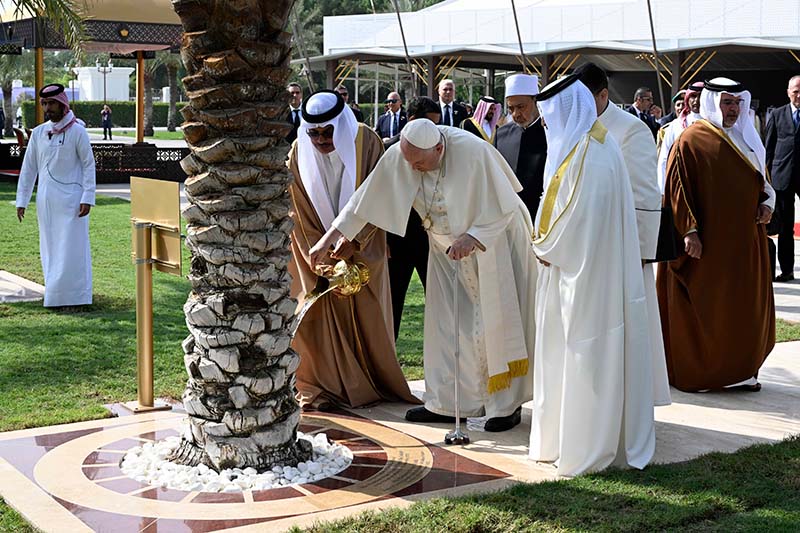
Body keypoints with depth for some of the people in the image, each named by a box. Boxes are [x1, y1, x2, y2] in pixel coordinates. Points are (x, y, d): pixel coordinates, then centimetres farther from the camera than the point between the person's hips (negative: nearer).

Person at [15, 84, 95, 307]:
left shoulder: (77, 131, -4)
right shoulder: (38, 133, 8)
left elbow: (89, 165, -5)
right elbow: (28, 168, 12)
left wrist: (87, 198, -12)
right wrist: (21, 200, 9)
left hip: (70, 200, -5)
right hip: (45, 201, 5)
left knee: (71, 249, -4)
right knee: (50, 249, 8)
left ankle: (73, 297, 1)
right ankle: (53, 296, 16)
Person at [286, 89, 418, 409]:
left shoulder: (367, 142, -15)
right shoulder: (300, 152, -12)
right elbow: (300, 211, -10)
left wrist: (352, 243, -22)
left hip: (362, 247, 0)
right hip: (315, 246, 0)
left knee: (365, 314, 4)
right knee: (317, 313, -5)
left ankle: (373, 381, 16)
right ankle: (318, 386, 3)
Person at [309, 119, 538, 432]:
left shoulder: (473, 152, -30)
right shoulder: (397, 156, -17)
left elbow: (504, 207, -23)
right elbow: (366, 198, -11)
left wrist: (472, 237, -33)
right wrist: (331, 236, -14)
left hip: (493, 239, -5)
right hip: (447, 247, 5)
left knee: (496, 321, -2)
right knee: (447, 324, 5)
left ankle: (507, 405, 6)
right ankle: (448, 403, 13)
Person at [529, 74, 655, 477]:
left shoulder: (589, 152, -17)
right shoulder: (580, 145, 13)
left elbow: (579, 214, -21)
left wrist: (545, 248, -7)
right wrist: (548, 245, 8)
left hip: (587, 273, -10)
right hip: (573, 266, 10)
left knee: (586, 357, -2)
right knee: (569, 355, 14)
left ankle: (589, 448, 7)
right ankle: (564, 438, 23)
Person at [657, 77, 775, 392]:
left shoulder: (747, 139, 13)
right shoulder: (692, 140, -7)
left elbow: (761, 180, 22)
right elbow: (677, 187, -11)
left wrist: (766, 203, 1)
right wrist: (689, 230, -19)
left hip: (745, 240, 7)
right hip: (706, 242, -6)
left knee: (745, 307, 9)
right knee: (700, 308, 1)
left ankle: (740, 370, 19)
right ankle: (692, 372, 11)